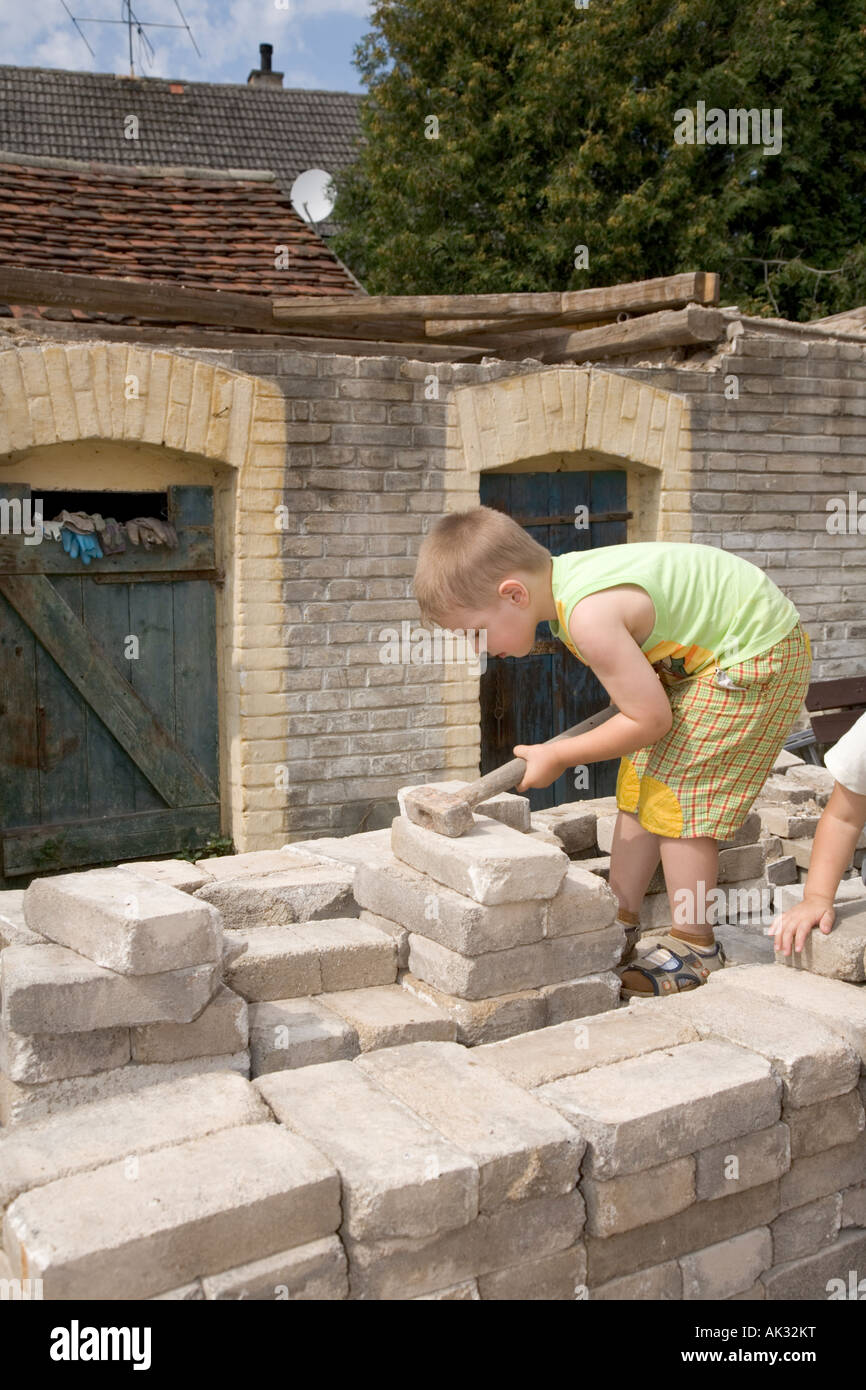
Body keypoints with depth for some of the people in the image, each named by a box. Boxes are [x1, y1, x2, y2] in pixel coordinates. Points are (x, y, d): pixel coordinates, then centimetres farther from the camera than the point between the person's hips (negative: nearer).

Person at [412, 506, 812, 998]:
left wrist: (558, 756, -16)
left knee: (675, 796, -9)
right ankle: (620, 926, 21)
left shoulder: (589, 615, -34)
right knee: (639, 787, 11)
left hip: (757, 654, -10)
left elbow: (651, 720, -25)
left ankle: (696, 948, 5)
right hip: (700, 652, 10)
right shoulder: (561, 578, -5)